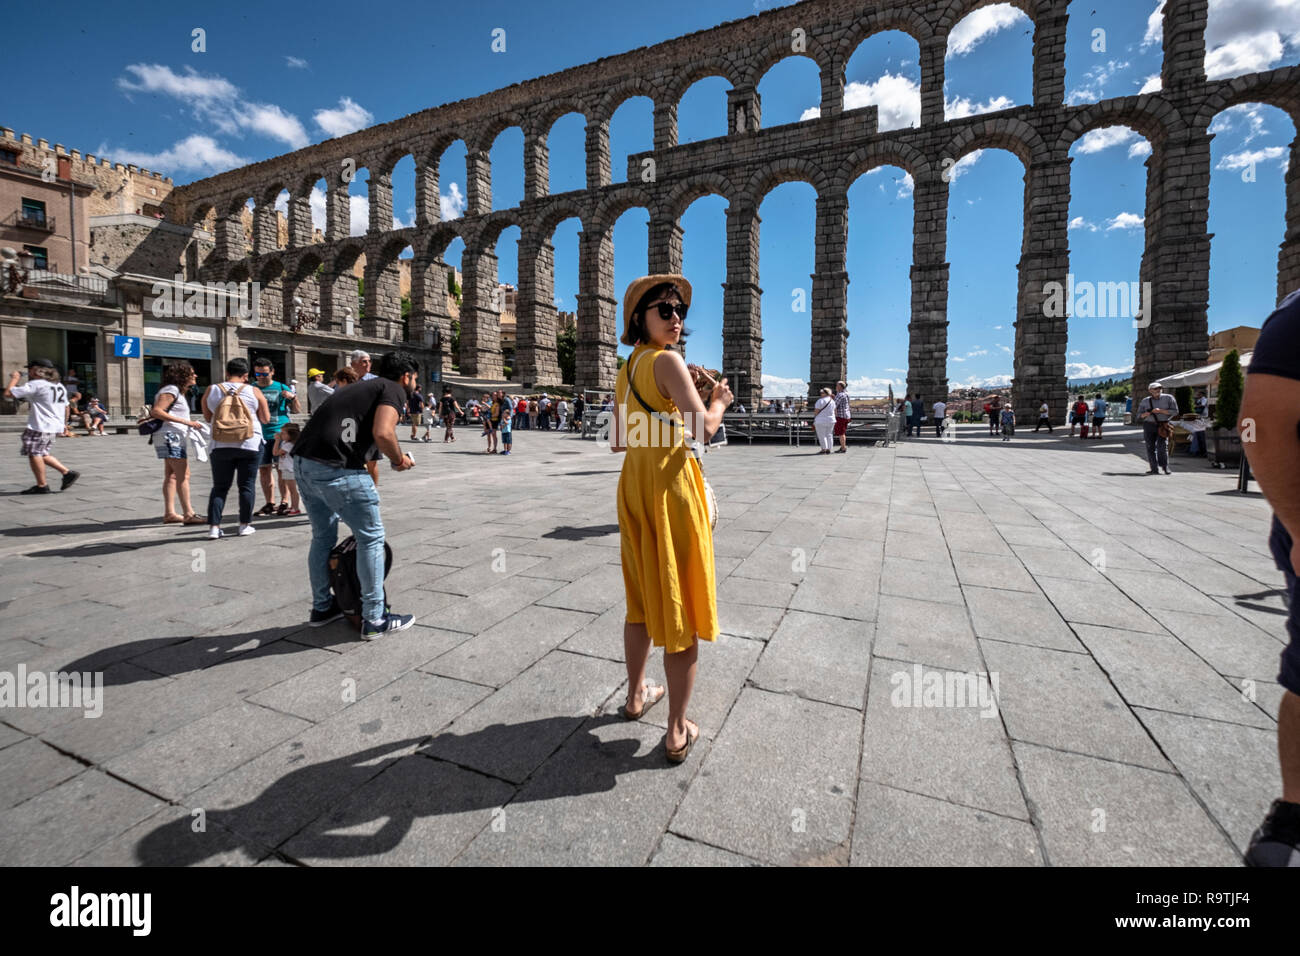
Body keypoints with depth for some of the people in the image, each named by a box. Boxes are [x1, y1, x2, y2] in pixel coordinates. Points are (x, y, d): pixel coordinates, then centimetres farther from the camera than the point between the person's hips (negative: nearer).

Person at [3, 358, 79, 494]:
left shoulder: (36, 385, -11)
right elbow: (66, 408, 21)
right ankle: (67, 473, 8)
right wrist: (62, 426, 27)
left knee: (34, 454, -1)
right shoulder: (60, 386, 15)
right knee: (41, 454, 18)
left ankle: (42, 486, 2)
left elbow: (8, 393, -13)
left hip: (40, 427, -9)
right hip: (55, 427, 9)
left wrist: (14, 378, 2)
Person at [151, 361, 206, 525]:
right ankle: (188, 514, -12)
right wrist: (185, 421, -22)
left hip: (175, 437, 11)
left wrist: (190, 423, 14)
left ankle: (169, 513, 12)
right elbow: (156, 411, -20)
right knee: (184, 475, -12)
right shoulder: (171, 390, -10)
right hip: (170, 436, -11)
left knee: (172, 475, 9)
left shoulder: (178, 391, 19)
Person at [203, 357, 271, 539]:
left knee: (220, 486, 8)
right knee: (247, 485, 6)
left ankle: (213, 527, 4)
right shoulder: (254, 391, -2)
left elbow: (208, 417, 14)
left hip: (220, 445, 2)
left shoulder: (212, 390, 4)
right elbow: (265, 419, 5)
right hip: (249, 444, -2)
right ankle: (245, 525, 8)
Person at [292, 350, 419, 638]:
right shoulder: (394, 390, 1)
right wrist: (400, 459, 2)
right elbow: (382, 433, -17)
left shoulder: (364, 386, 27)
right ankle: (374, 620, 10)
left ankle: (322, 607, 38)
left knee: (323, 536, 23)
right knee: (371, 538, 2)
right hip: (335, 468, -9)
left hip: (303, 462, 9)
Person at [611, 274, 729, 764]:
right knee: (680, 605, 1)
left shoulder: (625, 370, 12)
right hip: (670, 484, -8)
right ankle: (678, 732, 12)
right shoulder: (666, 360, -12)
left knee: (642, 597, 20)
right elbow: (704, 426, -21)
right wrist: (719, 401, -1)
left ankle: (636, 695, 37)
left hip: (634, 482, 8)